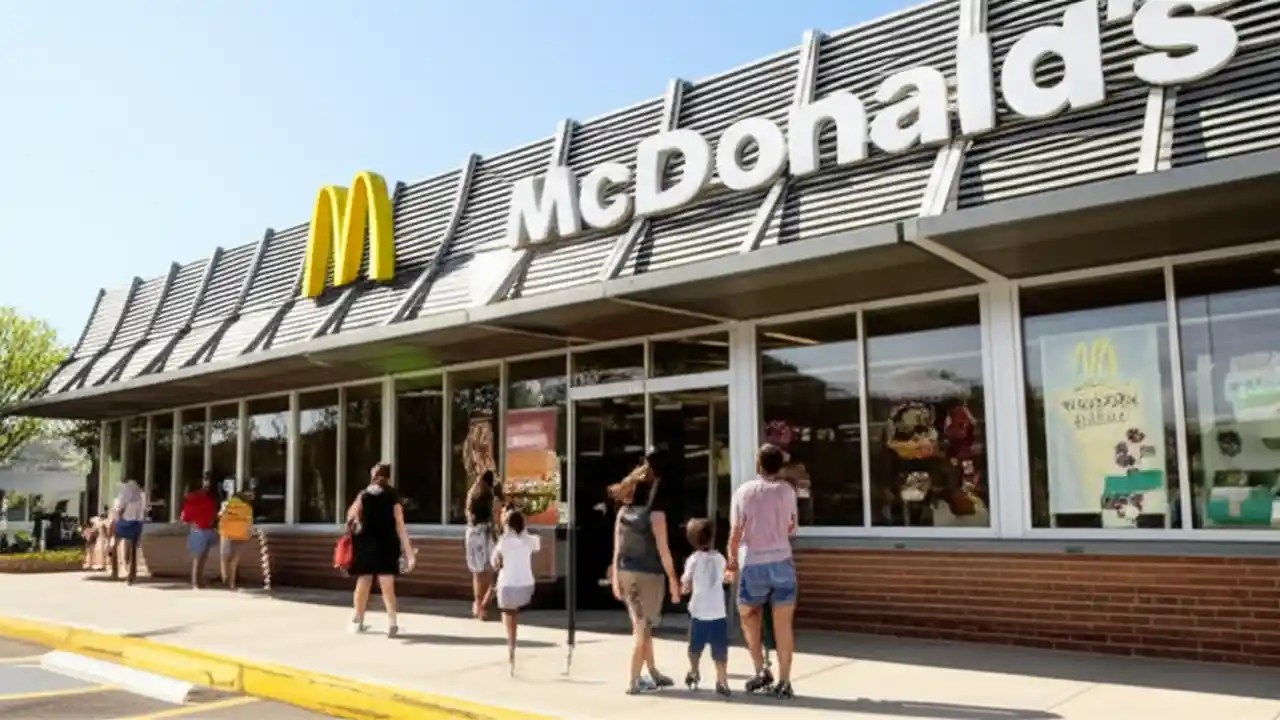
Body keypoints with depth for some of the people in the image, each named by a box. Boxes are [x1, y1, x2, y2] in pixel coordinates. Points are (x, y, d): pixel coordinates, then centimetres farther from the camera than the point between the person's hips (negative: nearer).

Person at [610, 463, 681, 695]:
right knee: (643, 629, 5)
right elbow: (663, 551, -13)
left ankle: (653, 674, 30)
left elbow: (617, 548, 5)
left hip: (626, 574, 6)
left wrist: (616, 578, 10)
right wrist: (673, 580, -5)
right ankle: (634, 681, 7)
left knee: (642, 627, 19)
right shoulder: (655, 514, -12)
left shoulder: (623, 511, 3)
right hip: (648, 575, -6)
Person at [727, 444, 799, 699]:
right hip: (782, 562, 1)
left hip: (753, 565, -1)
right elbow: (791, 529, 8)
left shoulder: (743, 491, -3)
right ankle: (784, 682, 7)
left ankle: (761, 671, 16)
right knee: (783, 624, 6)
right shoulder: (786, 490, 1)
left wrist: (732, 559, 13)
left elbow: (736, 532, -2)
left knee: (748, 615, 20)